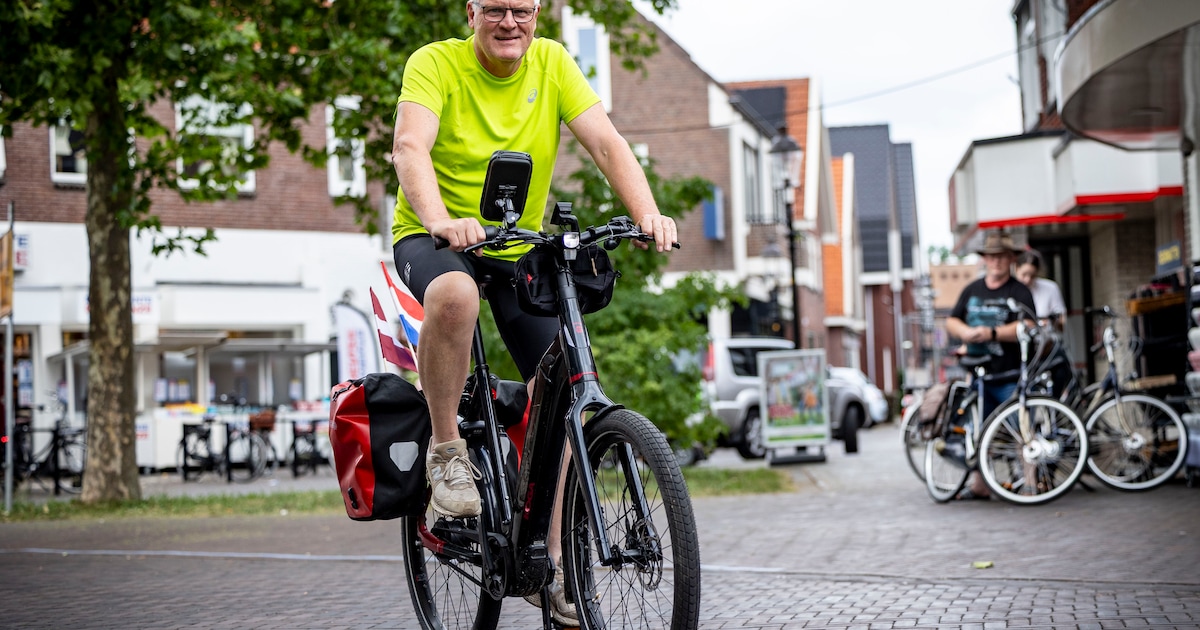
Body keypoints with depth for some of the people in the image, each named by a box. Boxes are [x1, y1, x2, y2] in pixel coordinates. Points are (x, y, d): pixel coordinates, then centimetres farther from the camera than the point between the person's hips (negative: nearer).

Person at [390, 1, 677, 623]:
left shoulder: (552, 63, -4)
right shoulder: (436, 63, -14)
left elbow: (606, 142, -13)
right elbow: (409, 147, -30)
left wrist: (647, 213, -31)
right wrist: (439, 219, -50)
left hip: (518, 248, 4)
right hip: (433, 239, -4)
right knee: (455, 295, -40)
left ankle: (550, 559, 5)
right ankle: (446, 449, -18)